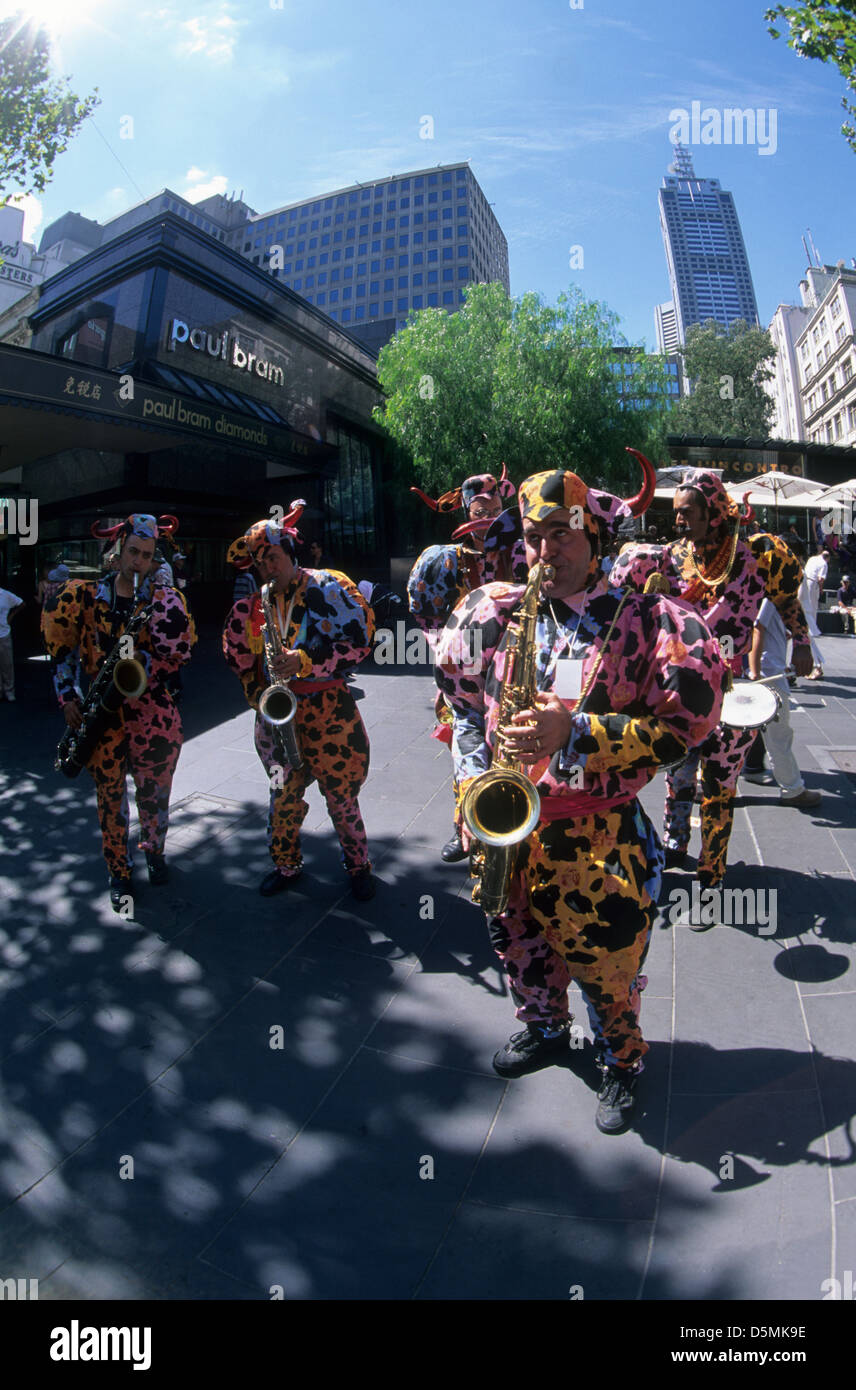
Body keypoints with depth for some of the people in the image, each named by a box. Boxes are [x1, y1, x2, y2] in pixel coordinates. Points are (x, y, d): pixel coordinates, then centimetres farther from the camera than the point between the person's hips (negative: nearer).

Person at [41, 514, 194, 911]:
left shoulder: (161, 599, -1)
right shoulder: (88, 595, 2)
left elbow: (178, 651, -11)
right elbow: (63, 647, 6)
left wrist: (137, 660, -21)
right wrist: (68, 697, 0)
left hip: (150, 711, 0)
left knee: (154, 791, 9)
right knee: (110, 795, 8)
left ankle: (154, 852, 36)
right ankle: (119, 872, 25)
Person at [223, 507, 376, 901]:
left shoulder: (329, 587, -4)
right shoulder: (252, 606, 8)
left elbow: (360, 641, -11)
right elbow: (238, 655, 17)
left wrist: (306, 661, -20)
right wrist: (258, 695, 2)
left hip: (329, 709, -3)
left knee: (341, 795, 5)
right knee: (284, 794, 11)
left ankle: (358, 865, 25)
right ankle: (286, 864, 32)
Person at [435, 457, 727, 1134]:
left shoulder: (647, 623, -10)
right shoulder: (499, 613, 1)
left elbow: (681, 725, -16)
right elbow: (464, 699, 12)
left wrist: (574, 732, -25)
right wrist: (474, 774, -1)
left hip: (599, 835, -4)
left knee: (606, 968, 9)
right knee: (519, 947, 23)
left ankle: (622, 1060, 41)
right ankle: (545, 1030, 53)